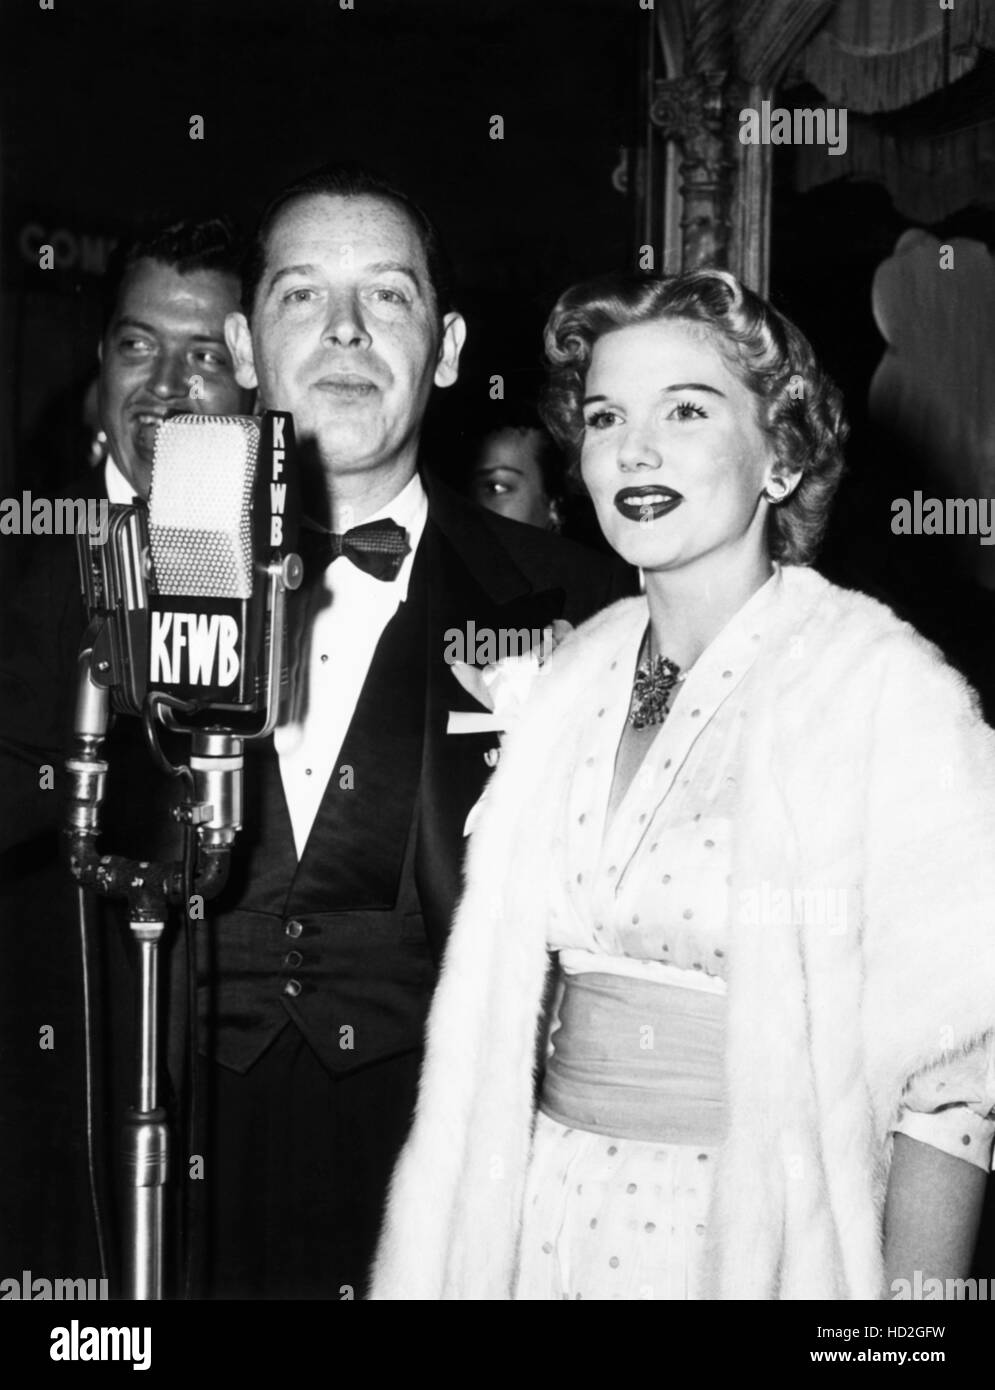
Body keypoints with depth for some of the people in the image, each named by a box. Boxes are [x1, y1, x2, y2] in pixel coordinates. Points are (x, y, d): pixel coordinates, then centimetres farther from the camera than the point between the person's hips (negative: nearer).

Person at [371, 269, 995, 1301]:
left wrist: (910, 1291, -19)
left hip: (759, 1230, -5)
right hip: (546, 1209, 5)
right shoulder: (574, 678, 4)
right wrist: (451, 1257, 3)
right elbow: (498, 1001, 9)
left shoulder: (891, 690, -13)